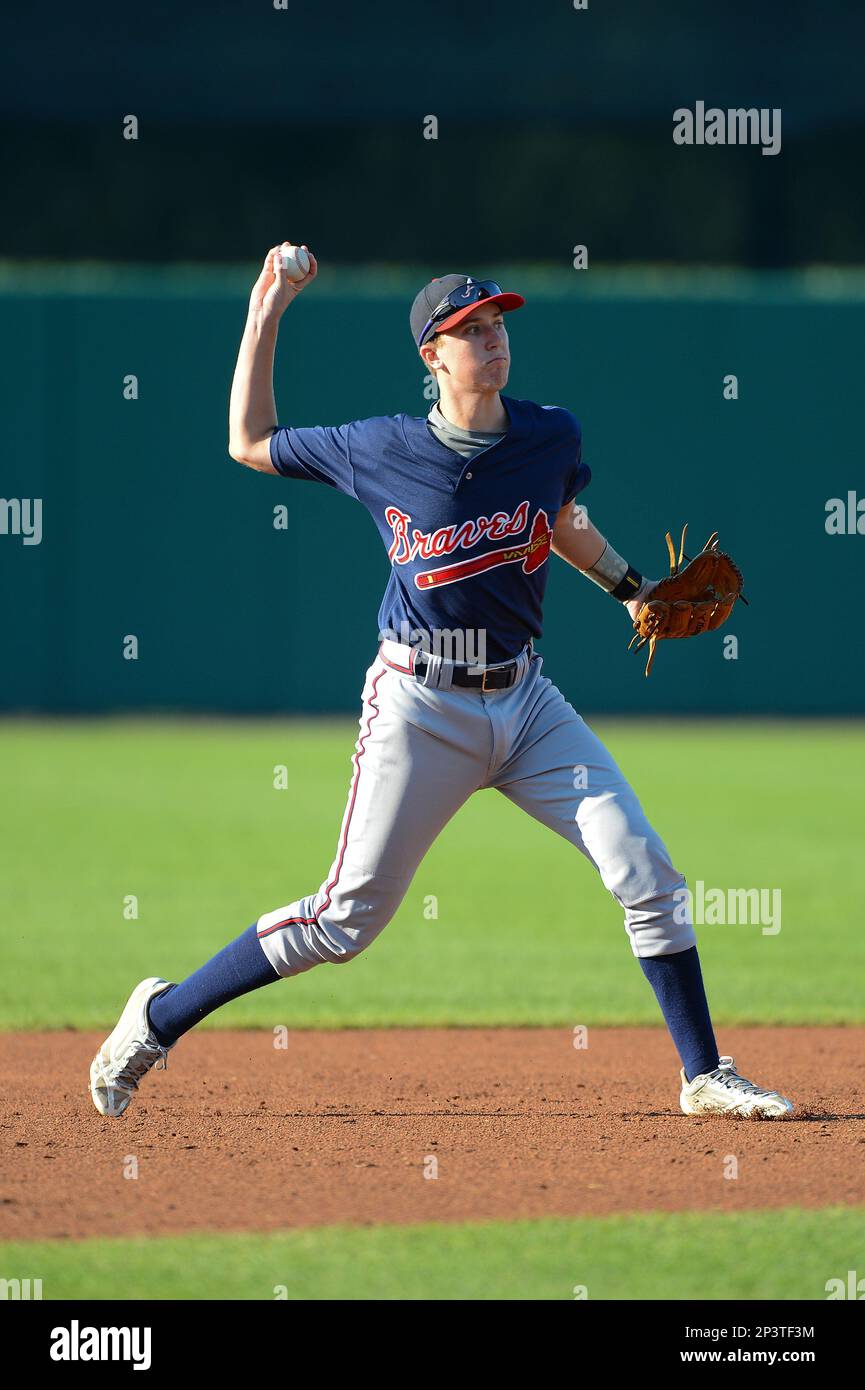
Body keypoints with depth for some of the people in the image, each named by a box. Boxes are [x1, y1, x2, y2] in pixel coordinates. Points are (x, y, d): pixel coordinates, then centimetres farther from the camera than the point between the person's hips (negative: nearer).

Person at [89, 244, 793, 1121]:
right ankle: (159, 1019, 10)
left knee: (644, 871, -5)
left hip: (525, 702, 4)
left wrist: (631, 588, 12)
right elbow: (249, 443, 4)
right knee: (347, 919, -5)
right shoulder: (382, 450, -8)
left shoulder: (551, 436, 1)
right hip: (420, 710, -4)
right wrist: (264, 317, 0)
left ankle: (704, 1076, 5)